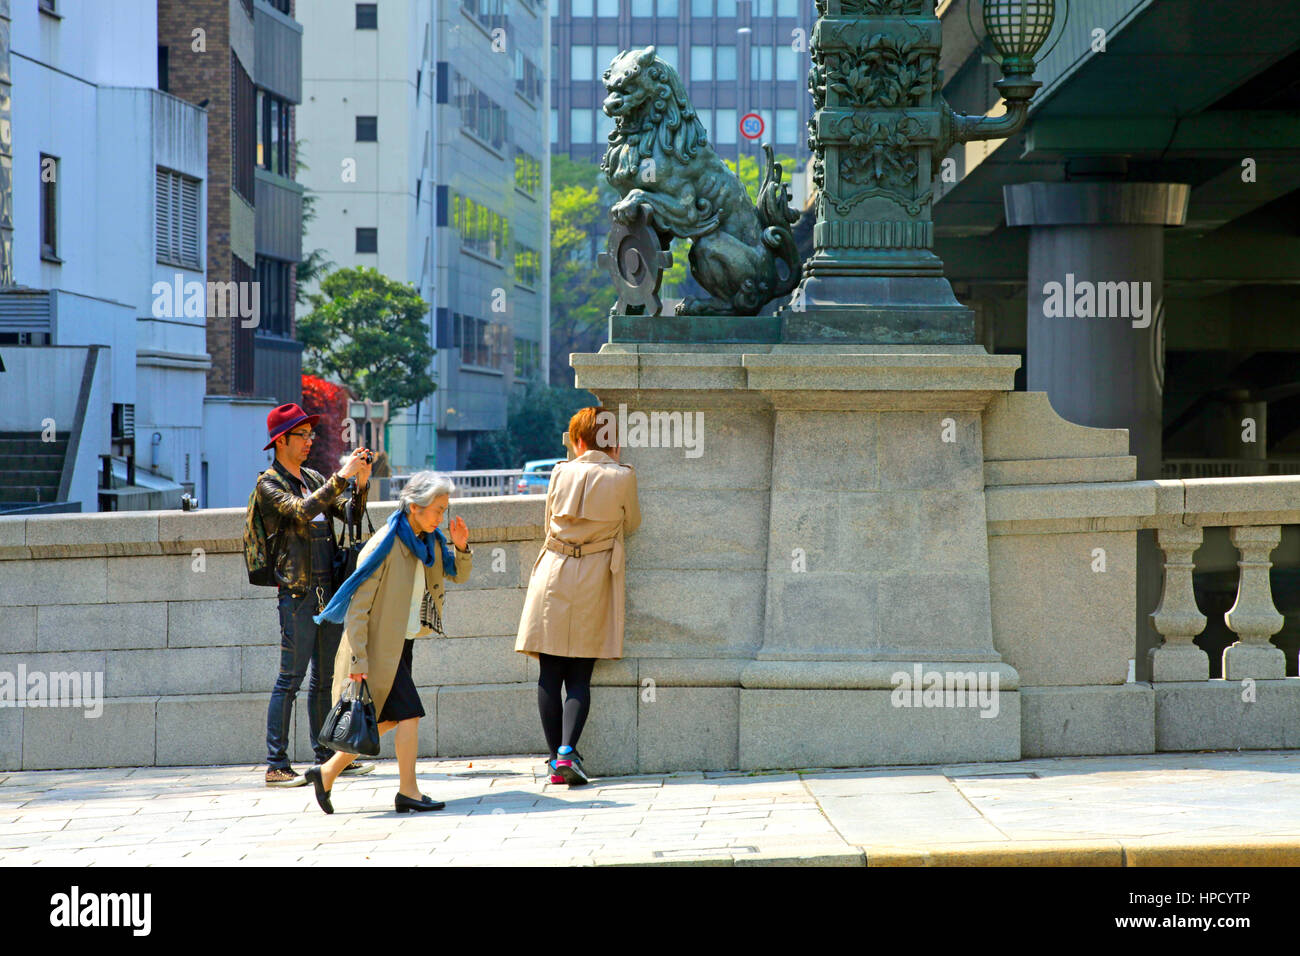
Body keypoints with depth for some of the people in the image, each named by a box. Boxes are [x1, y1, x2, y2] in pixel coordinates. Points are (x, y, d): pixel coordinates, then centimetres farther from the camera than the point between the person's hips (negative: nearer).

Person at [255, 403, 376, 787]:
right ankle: (276, 765, -7)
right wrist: (342, 477, -24)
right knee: (291, 678, -8)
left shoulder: (314, 479, 18)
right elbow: (301, 511, -22)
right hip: (296, 591, -7)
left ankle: (327, 755, 18)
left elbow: (349, 514, 12)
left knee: (326, 677, 11)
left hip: (327, 588, 7)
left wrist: (362, 483, -5)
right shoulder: (269, 484, -4)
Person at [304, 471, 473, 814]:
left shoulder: (429, 542, 5)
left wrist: (461, 547, -6)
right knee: (408, 713, -10)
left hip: (402, 644, 9)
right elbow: (357, 607, -18)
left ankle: (327, 772, 19)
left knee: (387, 719, 10)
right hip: (379, 646, -9)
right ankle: (408, 792, -1)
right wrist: (359, 660, -22)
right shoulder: (385, 546, -19)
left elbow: (458, 575, 17)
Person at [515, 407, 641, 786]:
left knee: (550, 675, 5)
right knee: (579, 677, 3)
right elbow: (631, 524, 11)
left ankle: (556, 758, 1)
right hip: (593, 581, -1)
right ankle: (568, 751, -16)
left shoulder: (561, 473, 1)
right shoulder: (623, 477, -5)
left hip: (553, 575, 1)